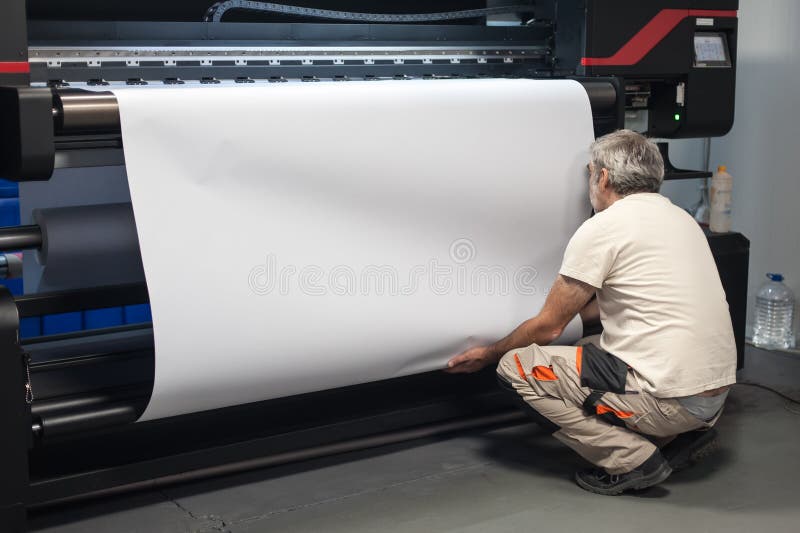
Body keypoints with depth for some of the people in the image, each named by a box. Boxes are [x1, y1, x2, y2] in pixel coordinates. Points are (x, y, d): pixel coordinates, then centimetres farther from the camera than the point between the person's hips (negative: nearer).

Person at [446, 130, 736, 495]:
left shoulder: (601, 228, -9)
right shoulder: (681, 218, 17)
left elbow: (549, 327, -1)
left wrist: (489, 354, 14)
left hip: (669, 399, -9)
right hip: (716, 396, 9)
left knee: (516, 366, -4)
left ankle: (632, 459, -6)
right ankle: (682, 438, 13)